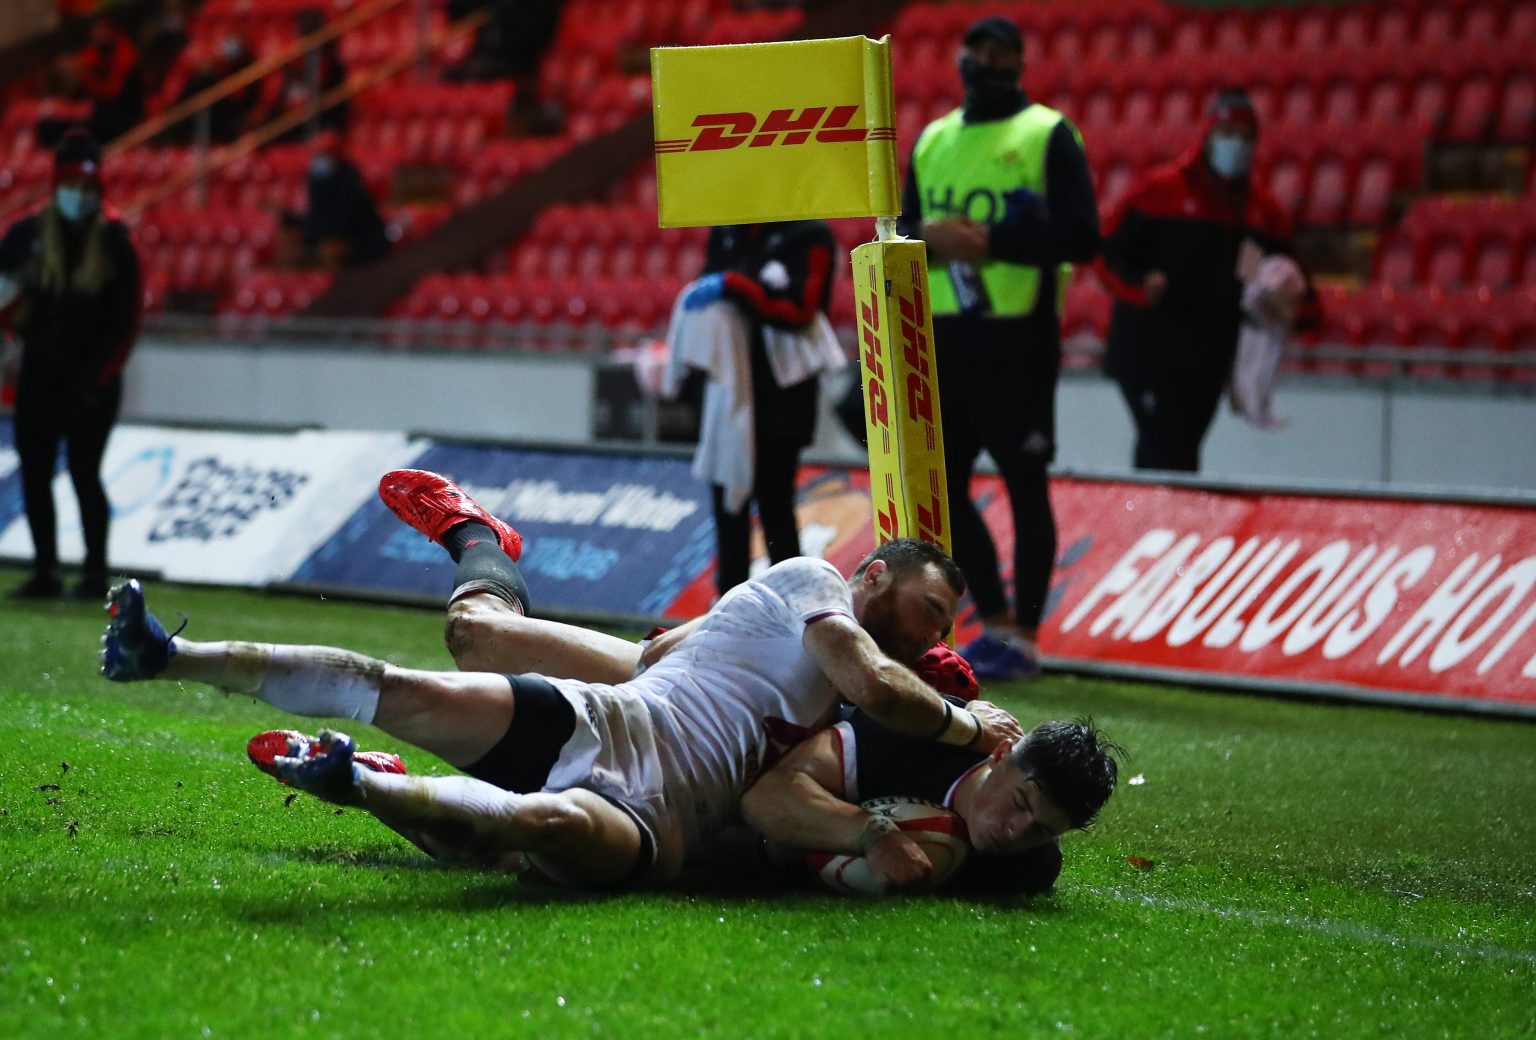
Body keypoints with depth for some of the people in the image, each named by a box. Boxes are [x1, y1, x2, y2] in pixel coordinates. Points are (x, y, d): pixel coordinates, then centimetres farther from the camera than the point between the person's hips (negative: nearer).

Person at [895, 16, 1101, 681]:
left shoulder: (1048, 135, -3)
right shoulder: (933, 140, 15)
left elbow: (1081, 237, -12)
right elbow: (899, 237, 14)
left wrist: (989, 239, -19)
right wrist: (930, 237, -9)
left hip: (1017, 338, -6)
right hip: (945, 337, 7)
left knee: (1025, 486, -1)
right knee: (942, 486, 9)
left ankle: (1024, 639, 4)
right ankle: (995, 623, 22)